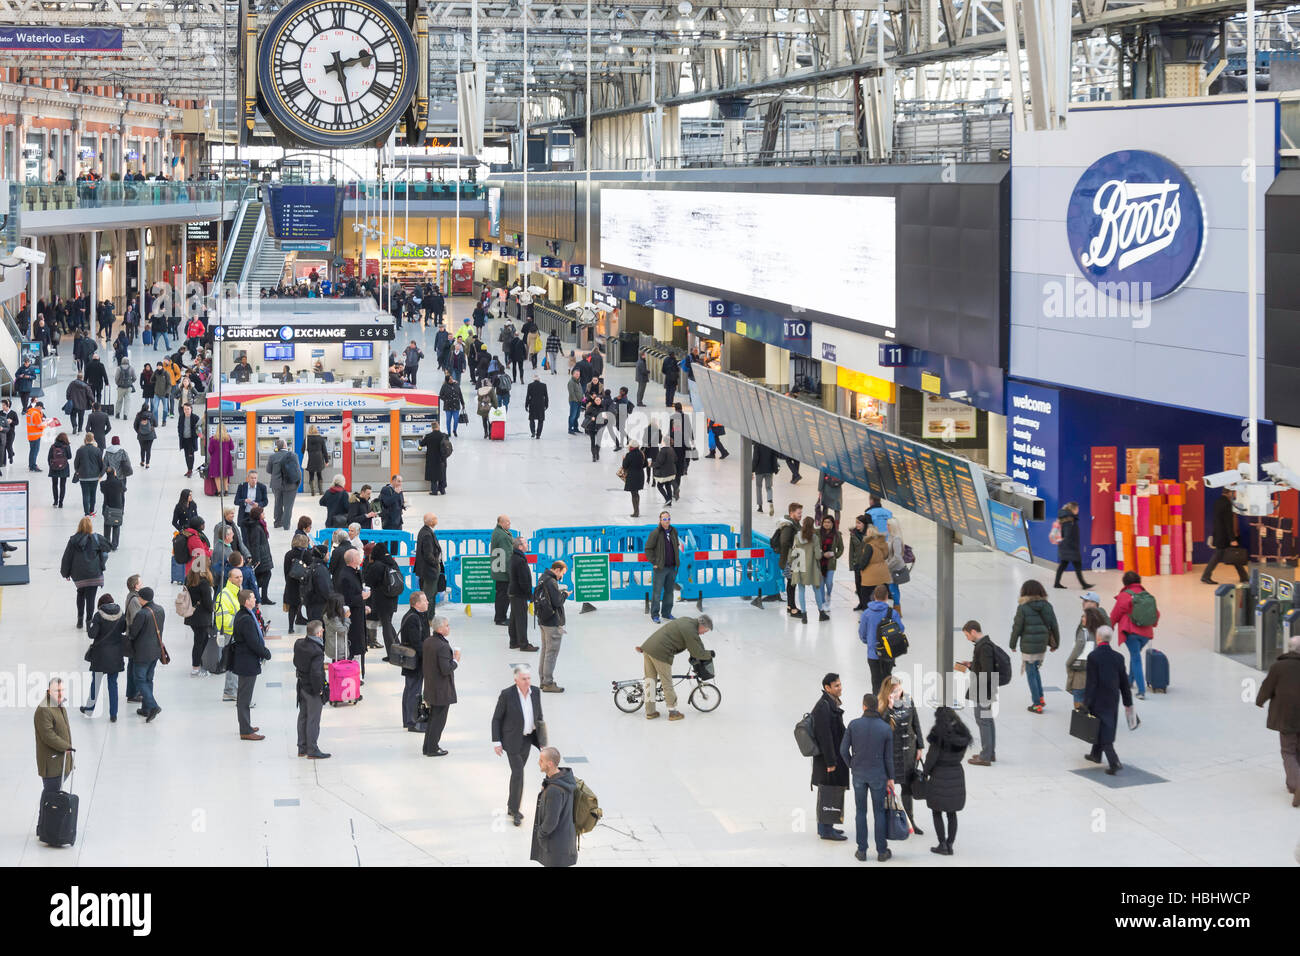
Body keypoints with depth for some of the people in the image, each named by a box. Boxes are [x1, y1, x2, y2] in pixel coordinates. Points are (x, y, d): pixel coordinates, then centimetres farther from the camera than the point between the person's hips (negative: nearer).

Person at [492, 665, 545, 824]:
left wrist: (541, 740, 6)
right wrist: (496, 742, -11)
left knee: (517, 772, 16)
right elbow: (496, 719, -10)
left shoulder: (535, 693, -3)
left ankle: (512, 807, 29)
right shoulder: (507, 695, -18)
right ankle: (514, 810, 2)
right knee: (518, 773, -9)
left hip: (527, 739, 5)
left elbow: (539, 717, 9)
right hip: (512, 740, -5)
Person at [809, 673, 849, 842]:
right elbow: (824, 736, -23)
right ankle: (826, 830, 5)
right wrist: (830, 762, -22)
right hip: (827, 757, -10)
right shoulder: (823, 707, -21)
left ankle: (824, 826, 28)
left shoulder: (831, 703, 11)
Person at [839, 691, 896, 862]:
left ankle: (862, 851, 12)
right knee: (879, 812, 10)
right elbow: (888, 757, -6)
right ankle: (882, 851, 15)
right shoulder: (886, 728, -10)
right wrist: (890, 778, 6)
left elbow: (843, 749, -8)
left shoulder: (854, 724, -10)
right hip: (878, 776, -1)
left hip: (859, 774, 1)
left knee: (860, 812, 10)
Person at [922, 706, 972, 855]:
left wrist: (926, 771, -2)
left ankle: (942, 844, 7)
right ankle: (950, 845, 15)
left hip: (940, 774, -5)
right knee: (952, 813, 13)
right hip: (957, 773, 5)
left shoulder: (939, 732, -15)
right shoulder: (962, 733, 2)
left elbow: (933, 755, -15)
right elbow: (960, 755, 8)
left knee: (936, 812, 9)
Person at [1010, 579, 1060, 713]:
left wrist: (1013, 644, 5)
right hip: (1042, 646, 5)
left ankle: (1037, 704, 9)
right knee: (1036, 669, 24)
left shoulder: (1023, 608, -14)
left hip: (1028, 646, -5)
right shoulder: (1047, 606, -1)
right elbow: (1054, 626, 4)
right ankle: (1040, 698, 22)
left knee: (1031, 674, 6)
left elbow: (1017, 628, -9)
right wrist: (1055, 643, 17)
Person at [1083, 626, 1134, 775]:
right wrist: (1128, 702, 14)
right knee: (1103, 728, 22)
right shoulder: (1118, 657, -1)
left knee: (1104, 732, -2)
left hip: (1098, 701, -5)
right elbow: (1124, 682, 5)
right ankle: (1096, 754, 39)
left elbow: (1091, 682, -17)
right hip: (1113, 701, 5)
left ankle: (1114, 762, -12)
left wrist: (1086, 703, -11)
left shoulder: (1093, 657, -16)